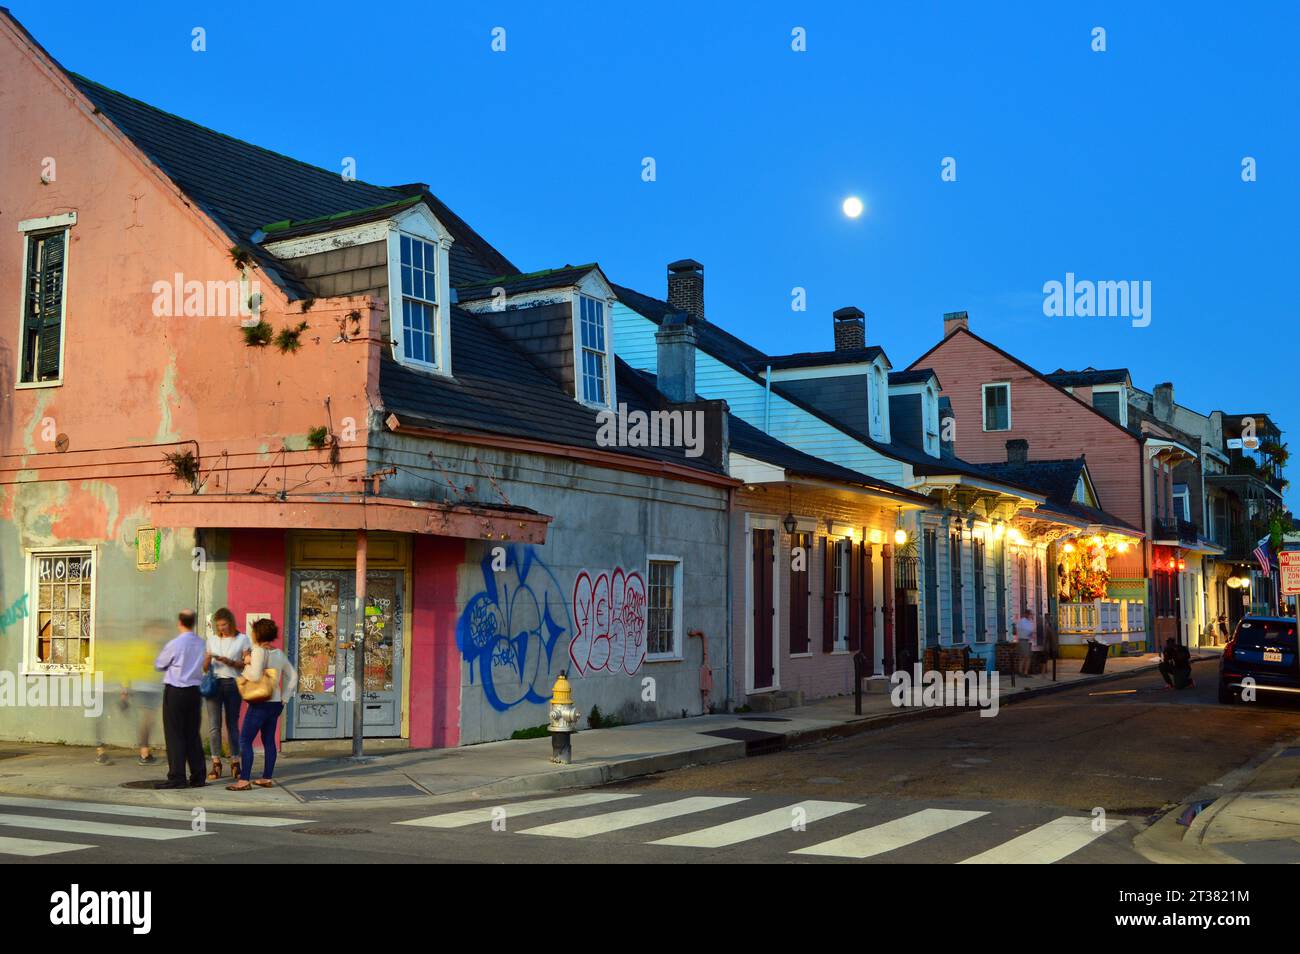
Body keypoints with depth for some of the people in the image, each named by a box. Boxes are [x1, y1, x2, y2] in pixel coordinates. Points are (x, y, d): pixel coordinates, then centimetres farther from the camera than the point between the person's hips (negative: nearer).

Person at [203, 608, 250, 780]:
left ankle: (235, 763, 9)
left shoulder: (242, 639, 4)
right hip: (213, 683, 2)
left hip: (232, 684, -2)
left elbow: (246, 664, -1)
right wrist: (207, 660, -9)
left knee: (232, 724, 3)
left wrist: (229, 661, -16)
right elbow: (205, 667, 13)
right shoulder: (212, 639, 12)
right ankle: (216, 765, -1)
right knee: (214, 725, -4)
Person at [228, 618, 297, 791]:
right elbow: (292, 675, 14)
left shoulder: (259, 651, -14)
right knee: (269, 741, 13)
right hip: (275, 703, 8)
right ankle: (267, 778, 17)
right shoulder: (279, 653, 10)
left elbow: (255, 675, -24)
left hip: (260, 703, -8)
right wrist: (284, 698, 14)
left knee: (245, 740, -4)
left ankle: (244, 780, -8)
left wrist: (248, 662, -7)